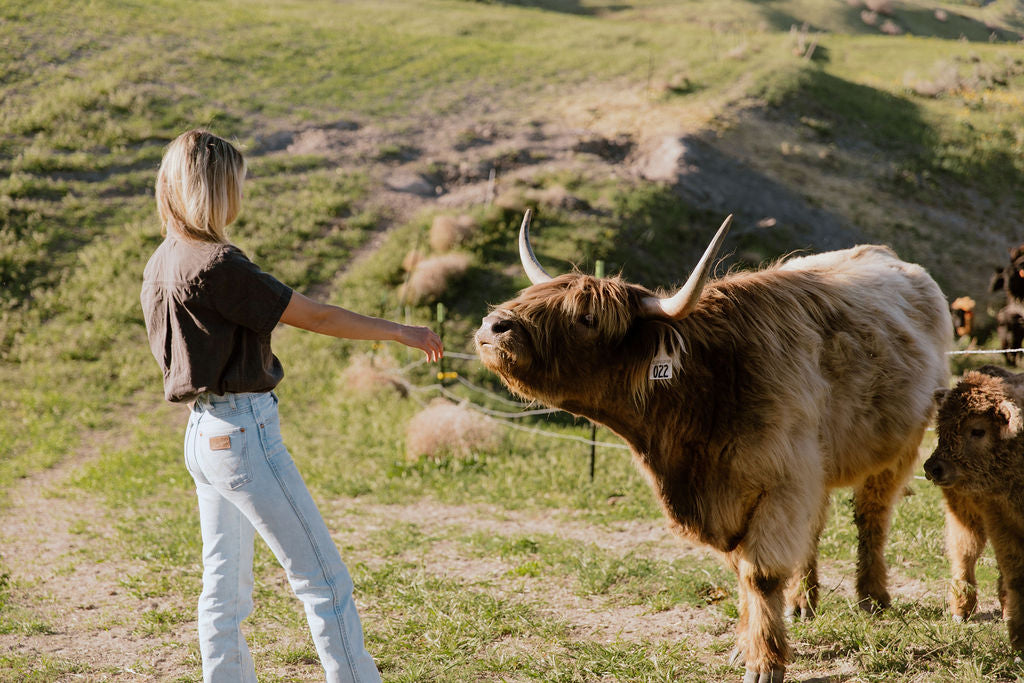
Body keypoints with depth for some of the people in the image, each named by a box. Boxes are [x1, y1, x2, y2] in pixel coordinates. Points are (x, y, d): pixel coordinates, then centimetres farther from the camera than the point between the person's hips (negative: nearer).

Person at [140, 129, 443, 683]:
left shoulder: (160, 264, 10)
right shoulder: (216, 264, -18)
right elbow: (316, 317, -14)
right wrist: (401, 332, -3)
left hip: (201, 433, 10)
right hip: (244, 433, -10)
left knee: (225, 589, 13)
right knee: (324, 580, -3)